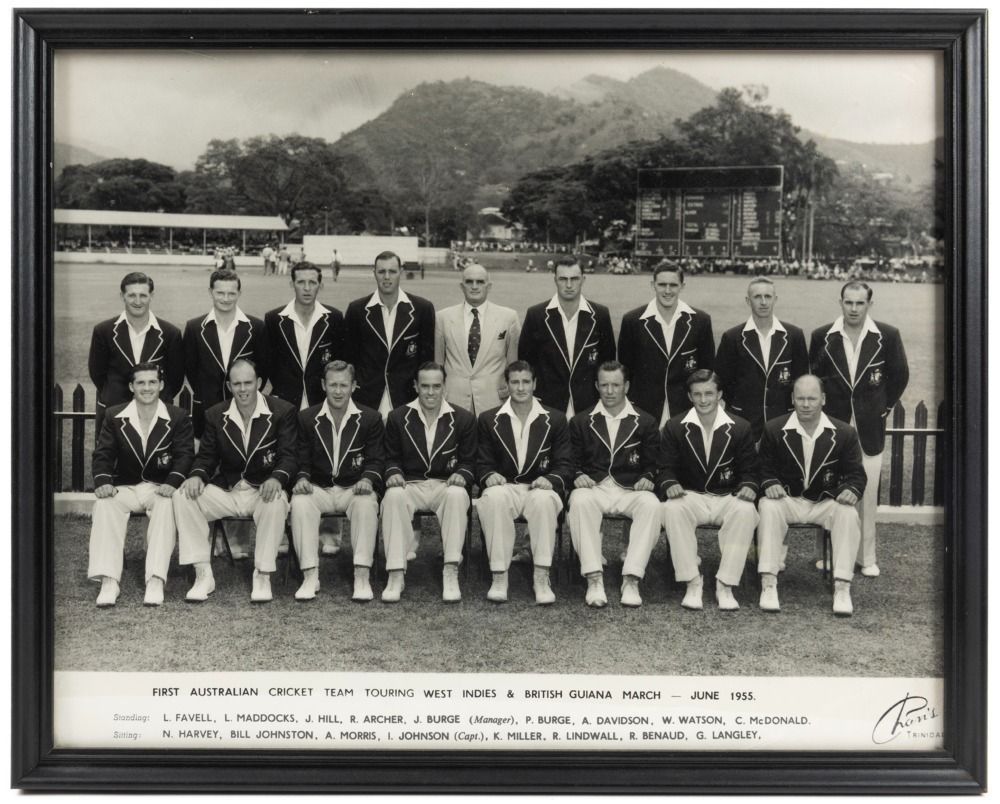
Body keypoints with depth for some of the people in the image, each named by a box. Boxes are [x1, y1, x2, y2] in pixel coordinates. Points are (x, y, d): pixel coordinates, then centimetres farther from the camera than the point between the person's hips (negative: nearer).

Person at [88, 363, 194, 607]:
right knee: (104, 504, -30)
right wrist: (102, 481, -17)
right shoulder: (114, 416, 9)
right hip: (124, 487, 2)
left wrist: (172, 482, -24)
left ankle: (156, 581, -38)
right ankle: (109, 581, -33)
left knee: (167, 505, -36)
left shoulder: (178, 418, 3)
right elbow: (103, 454, 4)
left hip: (160, 488, -2)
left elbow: (185, 454, -5)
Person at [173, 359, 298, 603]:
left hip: (264, 490, -3)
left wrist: (277, 478, -29)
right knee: (183, 497, -20)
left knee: (277, 503, -38)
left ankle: (262, 576, -19)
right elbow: (206, 456, 11)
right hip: (225, 491, 3)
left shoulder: (282, 412, -3)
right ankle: (203, 575, -12)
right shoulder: (215, 415, 7)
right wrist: (197, 475, -13)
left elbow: (288, 455, -7)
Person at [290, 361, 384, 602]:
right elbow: (302, 460, 9)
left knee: (367, 503, -35)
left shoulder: (370, 418, 5)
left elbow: (376, 459, 3)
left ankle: (362, 576, -30)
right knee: (299, 502, -32)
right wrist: (302, 478, -14)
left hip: (354, 489, -1)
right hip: (318, 489, 1)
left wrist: (368, 479, -19)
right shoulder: (306, 418, 8)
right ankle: (310, 577, -26)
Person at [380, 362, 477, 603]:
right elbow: (391, 458, 13)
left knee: (458, 495, -37)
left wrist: (462, 475, -14)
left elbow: (468, 461, 8)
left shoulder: (463, 419, 7)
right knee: (394, 496, -35)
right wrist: (393, 473, -10)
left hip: (446, 484, 0)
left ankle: (451, 573, -32)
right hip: (410, 484, 1)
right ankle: (396, 575, -30)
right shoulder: (398, 417, 9)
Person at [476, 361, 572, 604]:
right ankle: (499, 577, -28)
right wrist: (490, 475, -15)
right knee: (492, 499, -36)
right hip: (504, 487, 0)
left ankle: (541, 578, -29)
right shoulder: (489, 420, 11)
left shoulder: (555, 420, 9)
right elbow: (482, 463, 10)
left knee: (544, 500, -37)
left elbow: (565, 465, 5)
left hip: (540, 488, 0)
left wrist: (550, 479, -17)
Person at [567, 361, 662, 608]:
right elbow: (572, 461, 13)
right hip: (592, 488, 0)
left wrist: (647, 478, -9)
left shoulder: (645, 422, 16)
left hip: (631, 490, 0)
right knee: (579, 501, -36)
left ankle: (631, 579, -31)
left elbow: (652, 464, 13)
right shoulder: (580, 422, 17)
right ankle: (594, 579, -33)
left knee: (651, 504, -34)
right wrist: (578, 475, -8)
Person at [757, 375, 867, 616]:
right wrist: (770, 483, -17)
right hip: (787, 499, 0)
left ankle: (842, 587, -25)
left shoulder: (844, 433, 1)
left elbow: (856, 473, 4)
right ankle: (768, 584, -30)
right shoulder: (774, 429, 0)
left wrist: (851, 489, -19)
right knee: (769, 508, -33)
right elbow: (764, 468, 6)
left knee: (848, 514, -31)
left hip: (827, 502, 1)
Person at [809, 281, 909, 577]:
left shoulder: (887, 336, -1)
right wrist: (821, 407, 8)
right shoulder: (822, 337, 0)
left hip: (869, 428, 0)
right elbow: (811, 376, 12)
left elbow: (899, 375, 11)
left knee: (867, 495, 2)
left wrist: (884, 407, 9)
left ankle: (867, 558, 12)